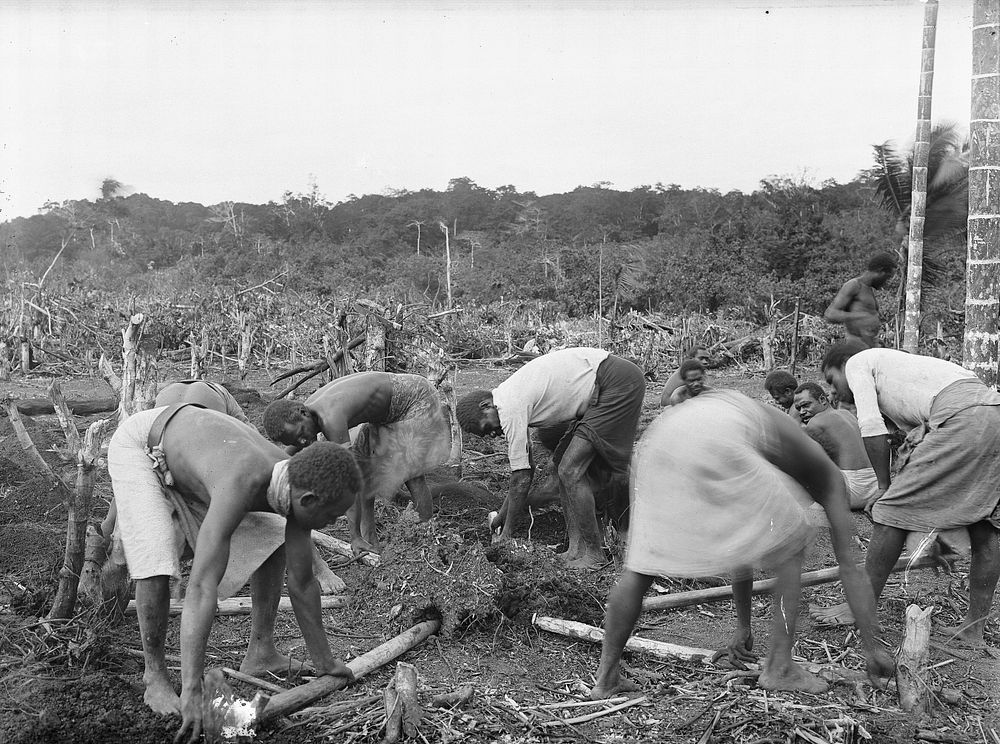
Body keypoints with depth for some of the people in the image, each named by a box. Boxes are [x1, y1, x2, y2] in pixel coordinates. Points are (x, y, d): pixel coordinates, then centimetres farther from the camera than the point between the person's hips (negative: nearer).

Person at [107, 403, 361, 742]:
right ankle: (155, 677, -6)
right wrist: (192, 693, -53)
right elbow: (201, 587, -50)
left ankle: (260, 652, 11)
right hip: (139, 446, -7)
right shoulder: (240, 487, -45)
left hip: (185, 449, 7)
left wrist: (325, 663, -2)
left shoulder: (297, 482, -21)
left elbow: (302, 583, -10)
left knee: (271, 541, 3)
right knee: (157, 560, -26)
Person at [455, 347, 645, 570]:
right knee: (564, 461, 12)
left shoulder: (510, 408, -15)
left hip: (618, 384, -10)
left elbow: (521, 478, -11)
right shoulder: (511, 399, 14)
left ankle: (593, 555, -2)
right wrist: (503, 513, 27)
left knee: (570, 471, -10)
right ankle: (576, 549, 11)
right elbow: (526, 466, 23)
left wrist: (507, 534, -1)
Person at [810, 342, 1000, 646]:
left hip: (961, 416, -9)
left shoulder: (858, 363, 13)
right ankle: (974, 628, 18)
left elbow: (872, 428, 0)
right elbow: (917, 431, 31)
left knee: (894, 508, -2)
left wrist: (884, 487, 7)